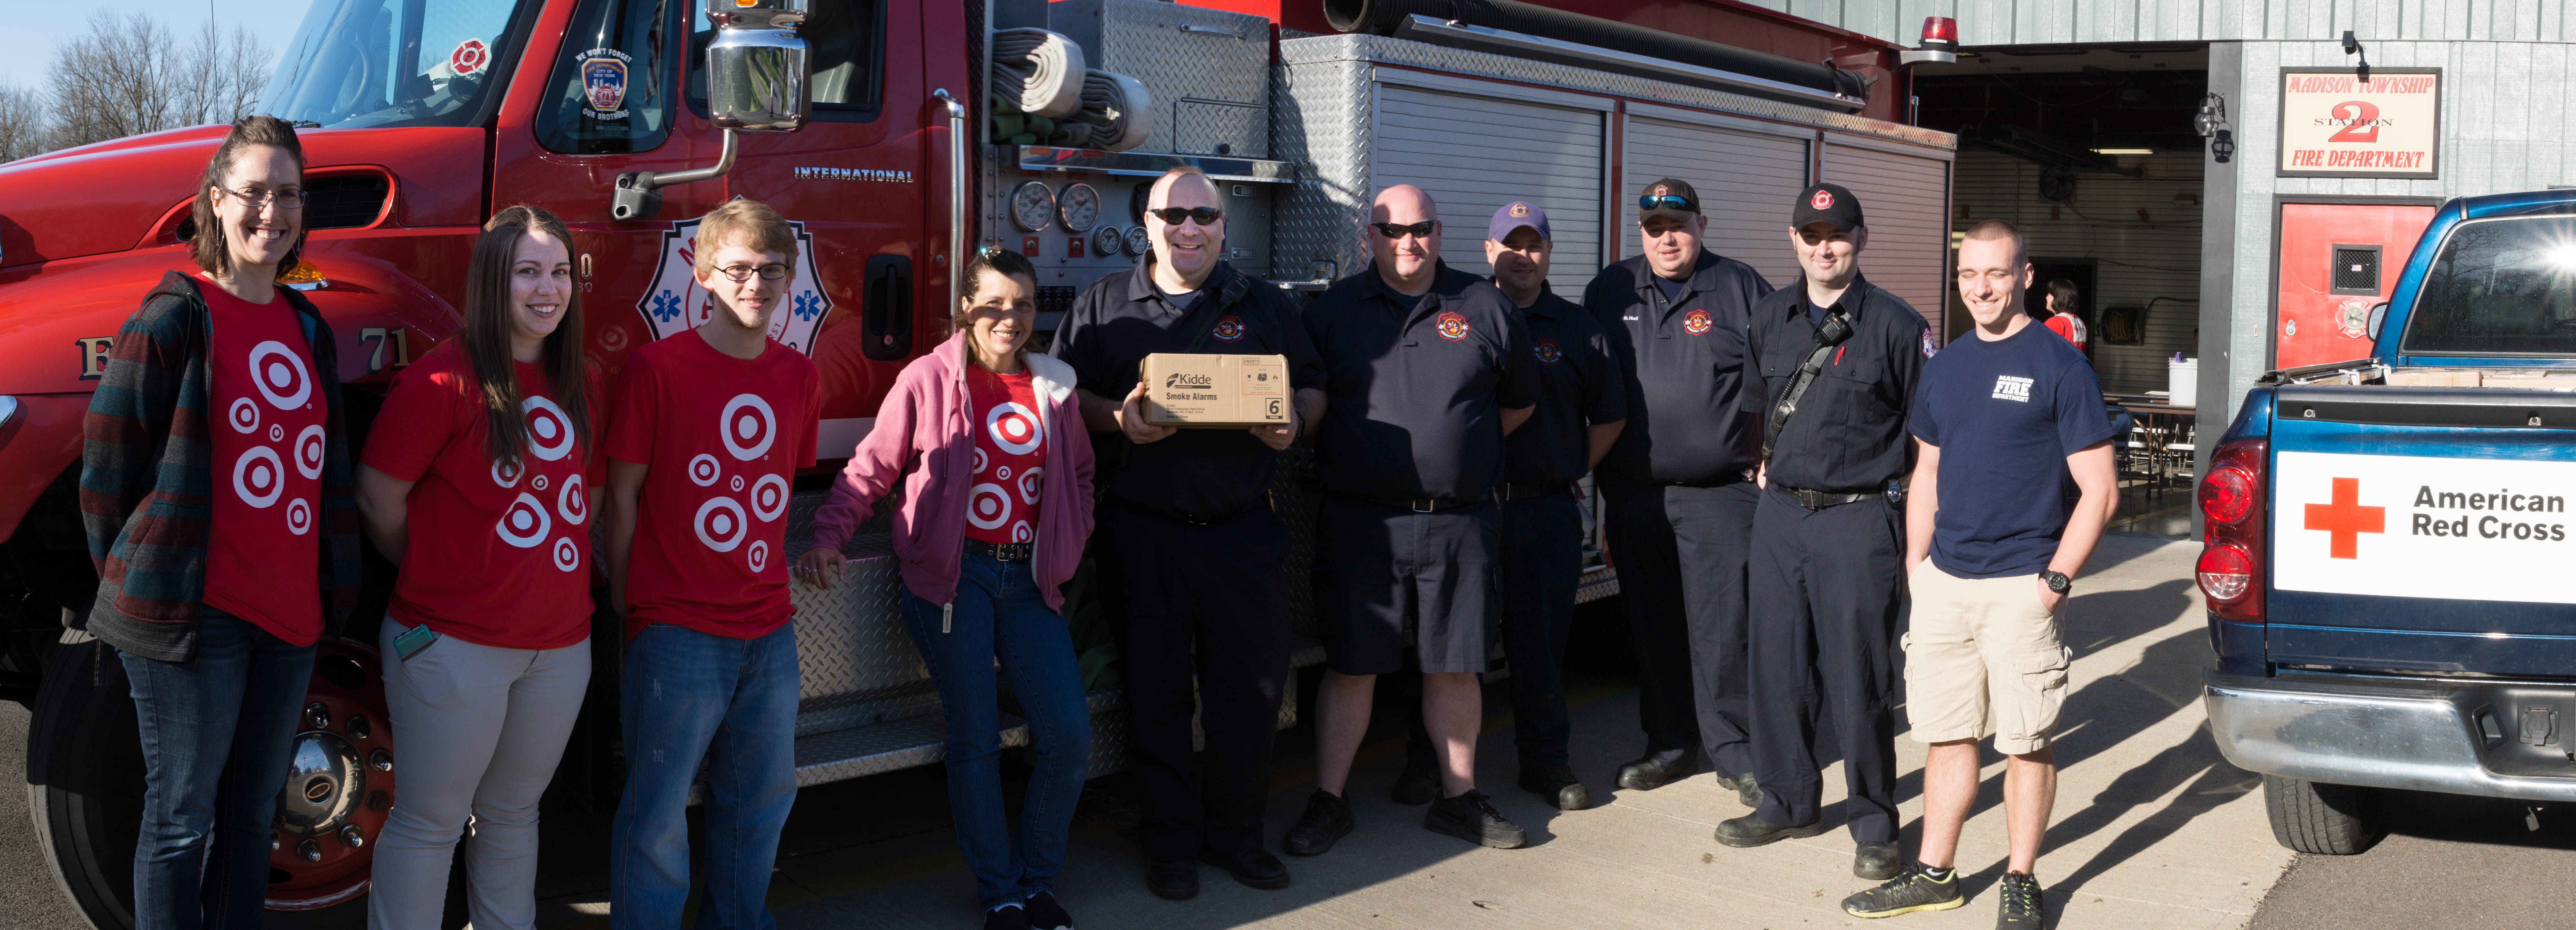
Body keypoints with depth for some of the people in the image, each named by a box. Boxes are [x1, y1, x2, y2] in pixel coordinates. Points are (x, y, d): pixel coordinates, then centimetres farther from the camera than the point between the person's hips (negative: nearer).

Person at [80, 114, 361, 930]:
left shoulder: (308, 328, 12)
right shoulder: (173, 320, -9)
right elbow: (108, 471, -7)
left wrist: (335, 587, 14)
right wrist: (140, 585, -1)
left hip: (291, 610, 7)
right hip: (197, 611, -7)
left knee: (252, 810, 15)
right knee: (182, 819, 0)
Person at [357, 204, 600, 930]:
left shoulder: (580, 387, 8)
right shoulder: (443, 383, -13)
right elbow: (379, 500, -9)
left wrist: (559, 581, 9)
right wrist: (437, 579, 3)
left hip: (560, 643, 6)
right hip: (455, 644, -6)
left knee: (514, 814, 19)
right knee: (430, 822, 4)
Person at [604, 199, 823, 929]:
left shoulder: (799, 377, 8)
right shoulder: (656, 368, -8)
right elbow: (622, 494, -3)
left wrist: (766, 580, 14)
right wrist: (627, 599, 0)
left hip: (769, 628, 6)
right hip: (677, 634, -5)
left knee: (763, 797, 15)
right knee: (659, 814, -1)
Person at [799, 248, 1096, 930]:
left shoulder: (1054, 387, 8)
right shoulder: (929, 379, -5)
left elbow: (1079, 473, 21)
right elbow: (871, 469, -3)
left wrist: (1074, 539, 8)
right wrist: (830, 536, -15)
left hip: (1028, 577, 4)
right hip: (952, 574, -4)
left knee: (1069, 738, -1)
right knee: (976, 740, 2)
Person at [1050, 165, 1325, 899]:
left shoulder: (1264, 306, 12)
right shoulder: (1103, 307, 7)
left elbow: (1312, 389, 14)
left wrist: (1295, 421, -8)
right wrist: (1117, 418, -15)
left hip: (1242, 530, 1)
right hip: (1142, 530, -1)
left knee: (1253, 687, 3)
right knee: (1156, 692, 5)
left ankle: (1236, 834, 19)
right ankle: (1171, 842, 17)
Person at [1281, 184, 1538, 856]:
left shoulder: (1485, 309, 7)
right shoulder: (1333, 312, 6)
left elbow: (1519, 402, 17)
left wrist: (1465, 451, 9)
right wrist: (1350, 456, 1)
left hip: (1459, 521, 1)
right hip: (1361, 518, -1)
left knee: (1456, 666, 8)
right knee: (1351, 666, 3)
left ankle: (1459, 797, 21)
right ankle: (1328, 801, 13)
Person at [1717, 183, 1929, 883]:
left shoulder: (1895, 325, -5)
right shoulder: (1769, 317, 9)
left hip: (1858, 518, -5)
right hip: (1780, 513, 5)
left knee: (1858, 677, -2)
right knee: (1777, 664, 10)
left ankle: (1873, 824, 10)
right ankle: (1789, 802, 24)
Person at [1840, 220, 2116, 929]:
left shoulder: (2060, 366, -5)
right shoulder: (1944, 368, 13)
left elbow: (2098, 490, -7)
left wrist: (2057, 578, -13)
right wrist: (1915, 567, 11)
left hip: (2021, 586, -5)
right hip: (1944, 580, 6)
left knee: (2024, 741, 2)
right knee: (1946, 734, 12)